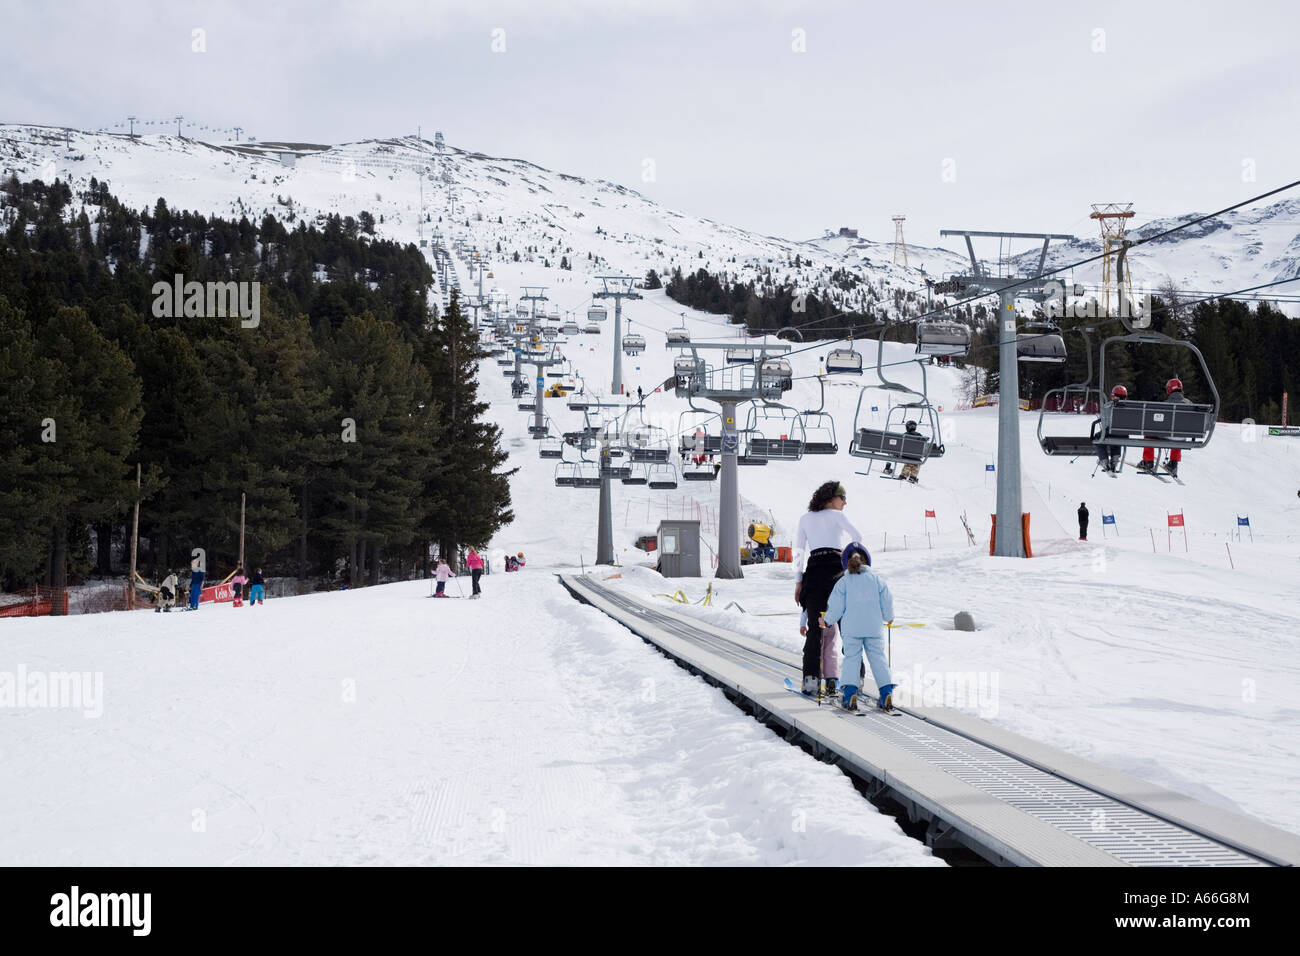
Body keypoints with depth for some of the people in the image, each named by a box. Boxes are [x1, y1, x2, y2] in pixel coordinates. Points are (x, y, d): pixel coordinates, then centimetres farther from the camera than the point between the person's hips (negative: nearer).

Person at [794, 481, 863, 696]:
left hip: (814, 573, 2)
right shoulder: (836, 516, 6)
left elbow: (799, 551, 11)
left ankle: (811, 678, -10)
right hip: (837, 570, -2)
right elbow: (857, 537, -10)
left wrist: (798, 582, 11)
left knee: (814, 628, 0)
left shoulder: (805, 519, 16)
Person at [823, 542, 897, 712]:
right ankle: (886, 691, -6)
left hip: (851, 628, -1)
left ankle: (850, 692, -12)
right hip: (874, 627, 1)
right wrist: (889, 617, 26)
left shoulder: (843, 581, 0)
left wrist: (827, 620, 13)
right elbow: (887, 599, 9)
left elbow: (836, 606, -2)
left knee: (851, 658, 2)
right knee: (877, 657, 4)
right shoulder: (876, 578, 6)